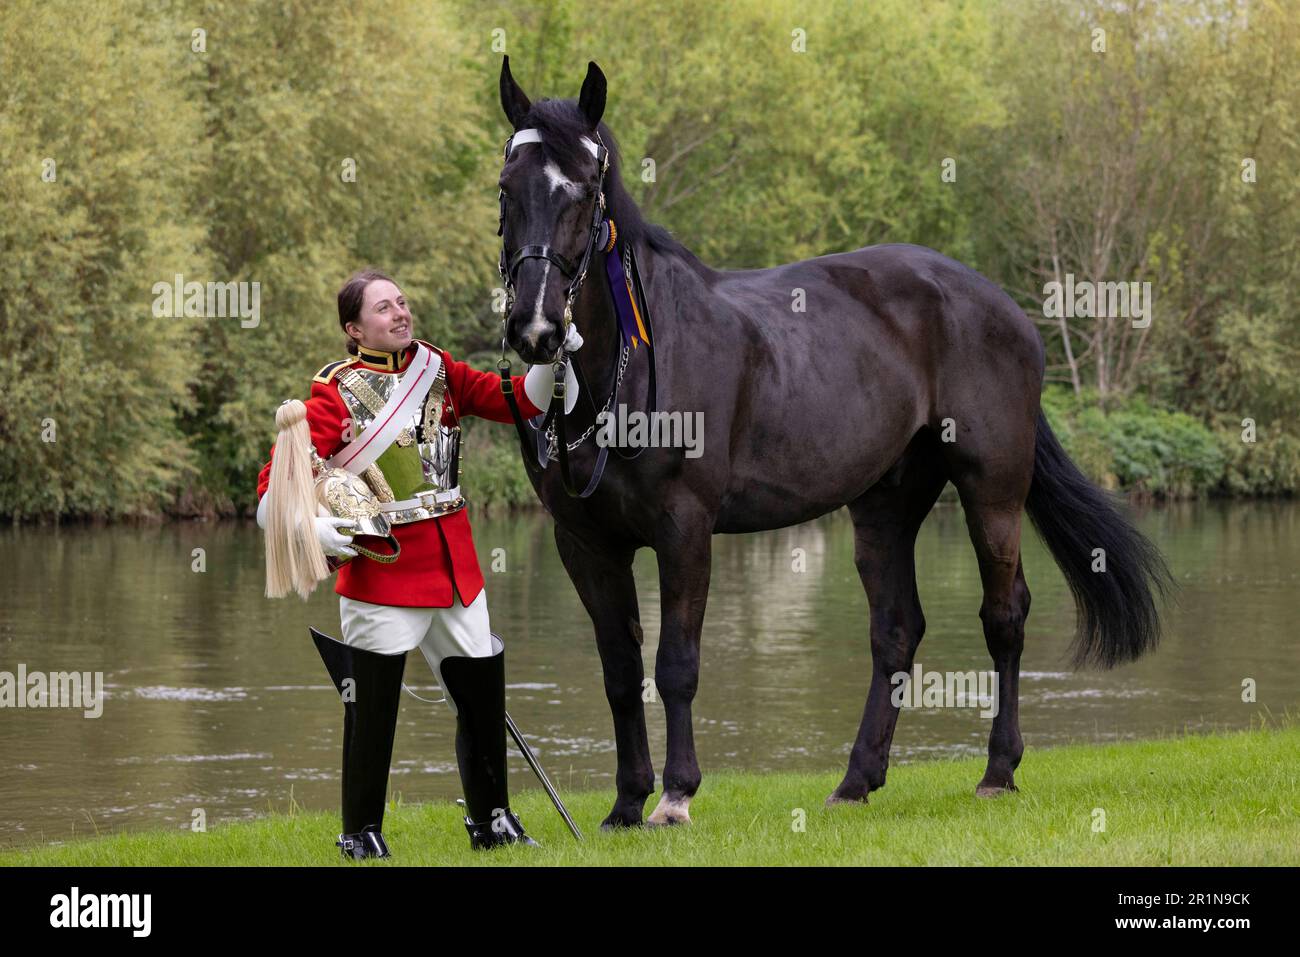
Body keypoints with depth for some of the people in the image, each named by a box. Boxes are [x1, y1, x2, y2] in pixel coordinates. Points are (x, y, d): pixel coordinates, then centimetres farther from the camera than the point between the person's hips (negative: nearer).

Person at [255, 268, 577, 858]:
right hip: (381, 568, -5)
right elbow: (276, 488, -11)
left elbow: (518, 403, 9)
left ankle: (491, 822, 27)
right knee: (373, 708, -1)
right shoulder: (335, 394, -8)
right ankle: (362, 835, 13)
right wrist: (310, 530, -29)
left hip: (455, 565, 6)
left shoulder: (438, 370, 8)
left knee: (483, 692, 12)